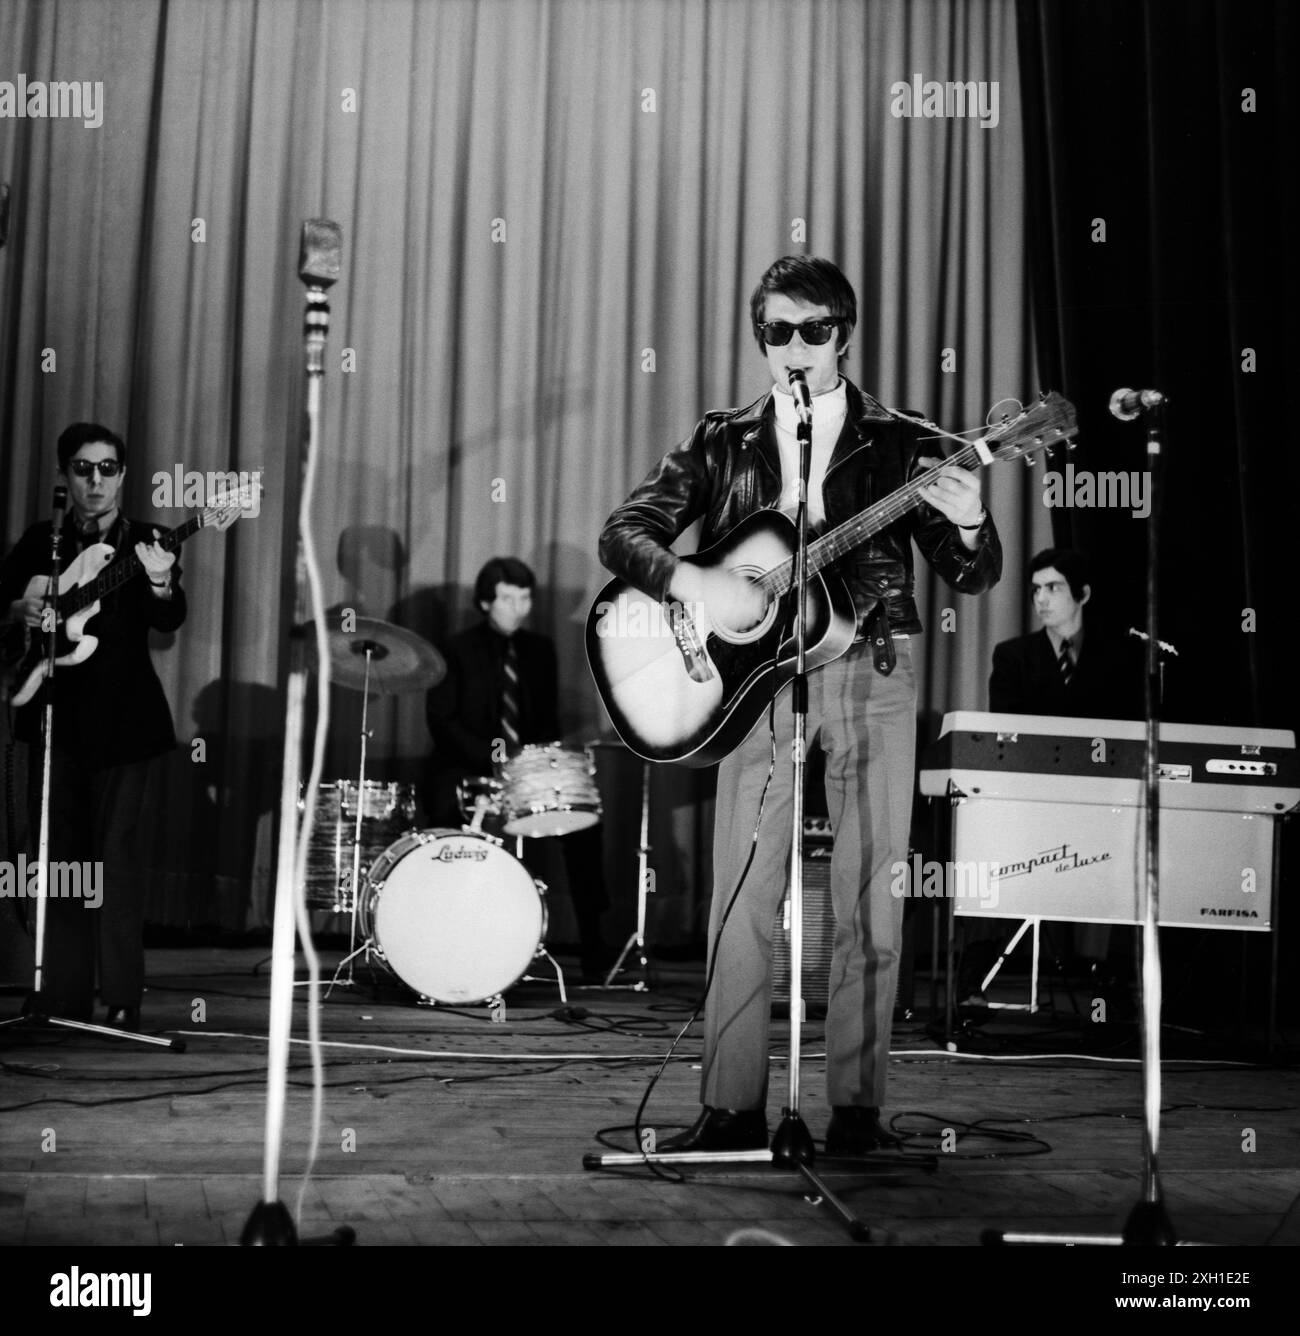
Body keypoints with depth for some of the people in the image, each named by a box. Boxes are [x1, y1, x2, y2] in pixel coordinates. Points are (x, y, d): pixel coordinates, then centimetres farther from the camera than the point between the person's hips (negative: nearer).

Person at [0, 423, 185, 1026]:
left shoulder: (146, 543, 0)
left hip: (122, 720, -3)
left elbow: (170, 621, -14)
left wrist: (161, 587, -36)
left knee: (116, 854, -6)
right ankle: (59, 997, 12)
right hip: (53, 712, 3)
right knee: (57, 855, 6)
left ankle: (121, 999, -4)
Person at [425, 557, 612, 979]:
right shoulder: (458, 650, 0)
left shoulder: (540, 650, 13)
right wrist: (487, 753, -20)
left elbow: (548, 720, 15)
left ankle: (593, 944, -14)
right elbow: (441, 720, -6)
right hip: (465, 770, -4)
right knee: (449, 815, -34)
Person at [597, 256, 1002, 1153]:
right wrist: (693, 583, -16)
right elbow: (624, 533, 3)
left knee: (869, 900, -1)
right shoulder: (721, 444, 10)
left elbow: (975, 577, 3)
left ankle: (857, 1105, 6)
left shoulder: (898, 444, 6)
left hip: (871, 675, -1)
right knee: (743, 900, -2)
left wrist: (968, 524, -20)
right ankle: (731, 1107, 3)